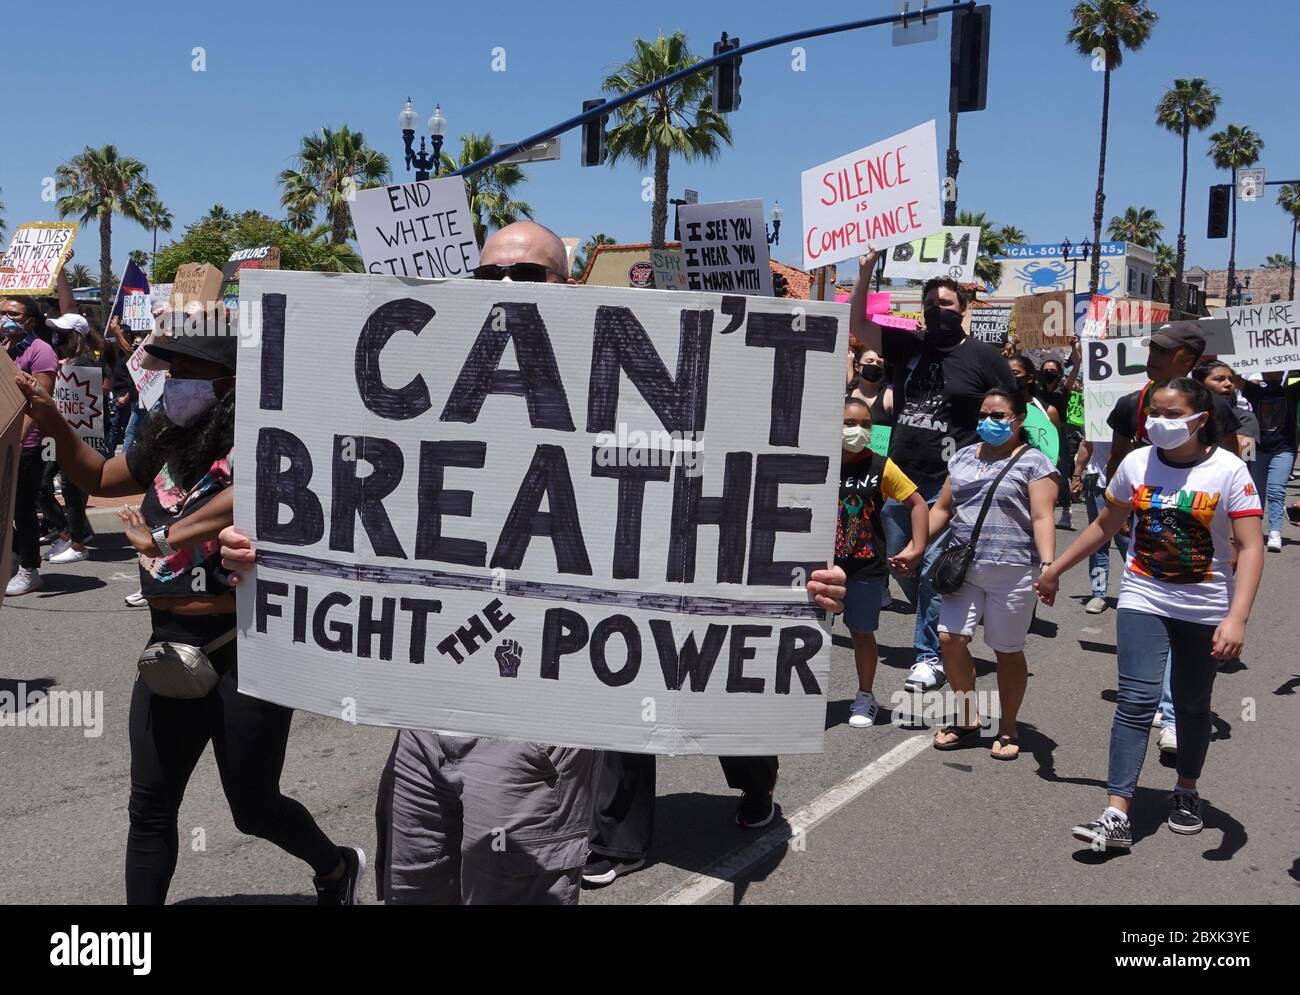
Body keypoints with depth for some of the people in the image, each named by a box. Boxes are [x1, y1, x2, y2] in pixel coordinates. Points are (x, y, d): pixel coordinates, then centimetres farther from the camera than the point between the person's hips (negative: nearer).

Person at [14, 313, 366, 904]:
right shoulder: (168, 440, 7)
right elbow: (98, 477, 24)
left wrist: (165, 536, -30)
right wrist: (54, 424, 9)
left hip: (246, 649, -7)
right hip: (170, 647, 7)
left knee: (253, 808, 9)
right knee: (149, 807, 12)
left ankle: (337, 869, 38)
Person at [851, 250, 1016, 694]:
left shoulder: (983, 356, 0)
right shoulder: (908, 346, 10)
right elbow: (857, 326, 9)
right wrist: (865, 272, -1)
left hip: (949, 486, -5)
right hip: (900, 480, 5)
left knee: (935, 568, -7)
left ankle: (930, 654, 4)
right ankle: (943, 627, 34)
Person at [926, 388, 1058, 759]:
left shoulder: (1033, 462, -2)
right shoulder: (963, 457, 14)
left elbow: (1042, 519, -10)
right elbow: (942, 509, 17)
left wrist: (1048, 565, -23)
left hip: (1011, 571, -4)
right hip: (963, 567, 4)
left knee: (1008, 651, 5)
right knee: (950, 638, -5)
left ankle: (1007, 729, 23)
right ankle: (967, 719, 15)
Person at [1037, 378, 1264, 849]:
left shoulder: (1229, 470, -12)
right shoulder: (1136, 463, -2)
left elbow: (1250, 547, -17)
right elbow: (1104, 525, 12)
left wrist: (1236, 618, -27)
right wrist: (1055, 568, 15)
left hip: (1205, 610, -1)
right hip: (1143, 601, 1)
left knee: (1192, 706, 14)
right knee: (1136, 702, -10)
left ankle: (1186, 792, 37)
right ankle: (1117, 815, -14)